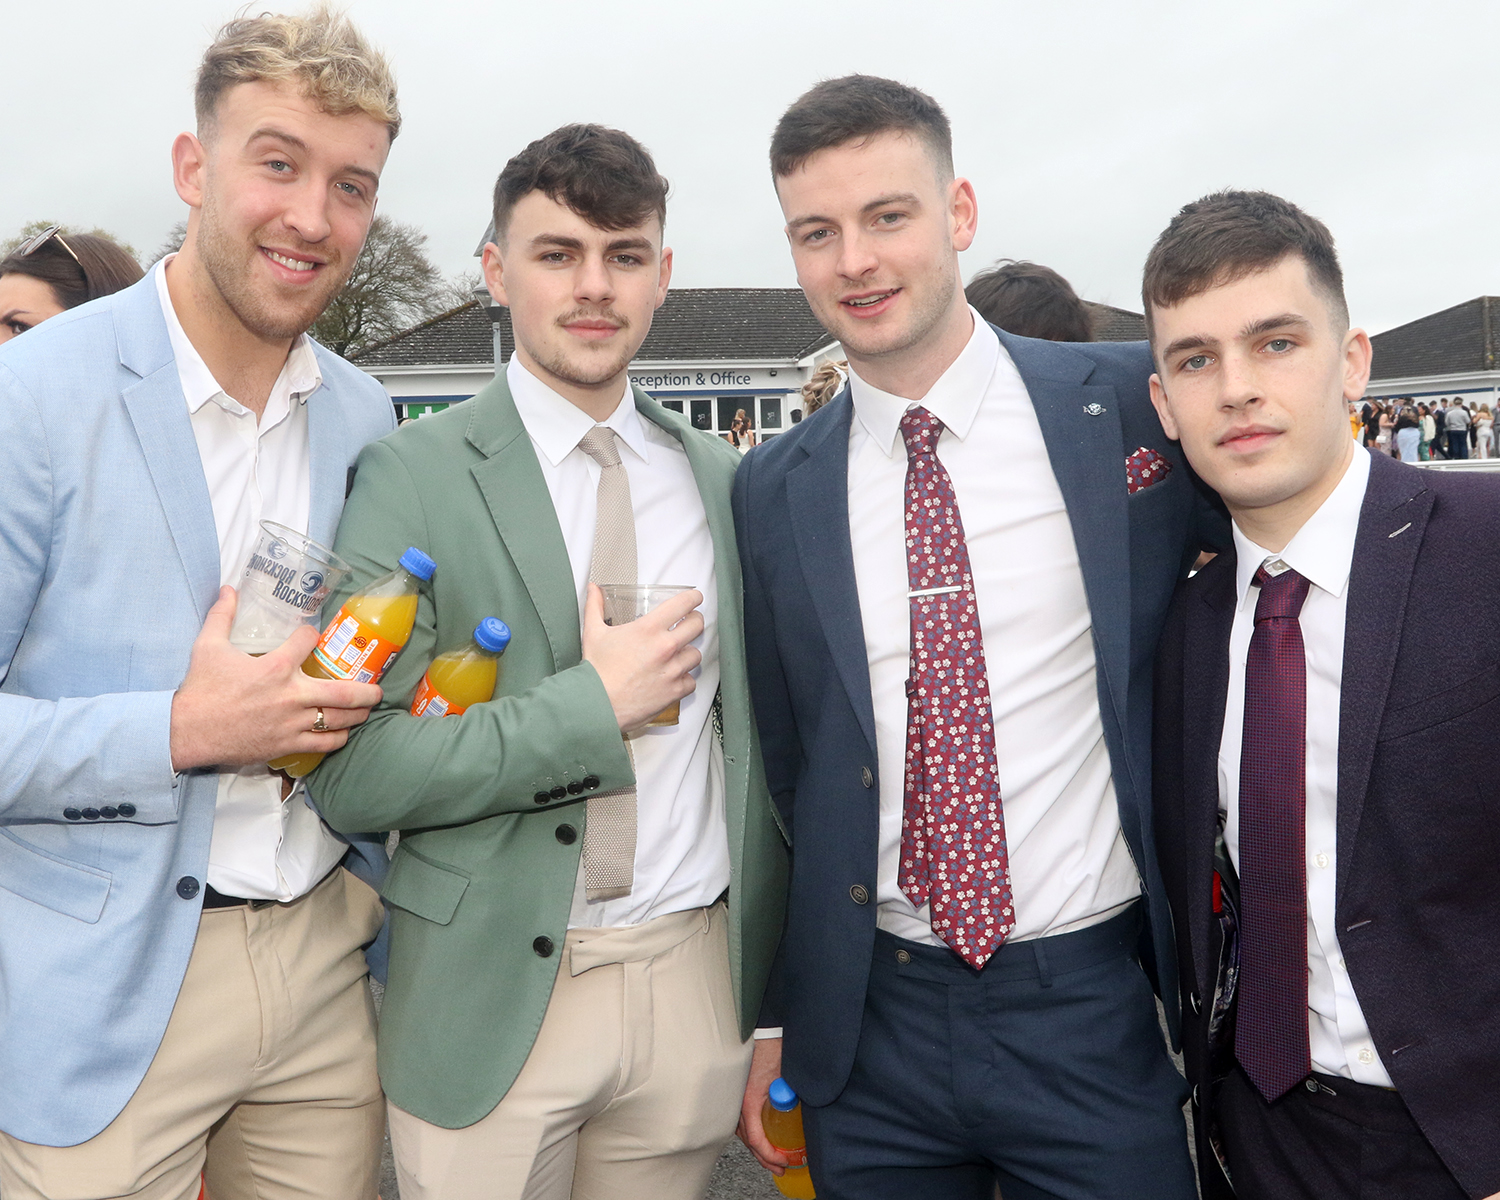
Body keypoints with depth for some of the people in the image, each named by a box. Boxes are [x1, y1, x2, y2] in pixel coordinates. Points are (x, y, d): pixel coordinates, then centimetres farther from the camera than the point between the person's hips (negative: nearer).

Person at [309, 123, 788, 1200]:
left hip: (696, 981, 4)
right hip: (490, 1002, -3)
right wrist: (594, 703, -17)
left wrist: (773, 1006, 9)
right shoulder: (412, 475, -8)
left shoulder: (723, 477, 6)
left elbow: (755, 739, 10)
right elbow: (351, 773, -13)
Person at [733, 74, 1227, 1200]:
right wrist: (775, 1014, 9)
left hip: (1093, 1015, -1)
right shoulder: (772, 491, 0)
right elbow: (781, 762, 6)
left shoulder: (1136, 401, -7)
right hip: (870, 1031, 2)